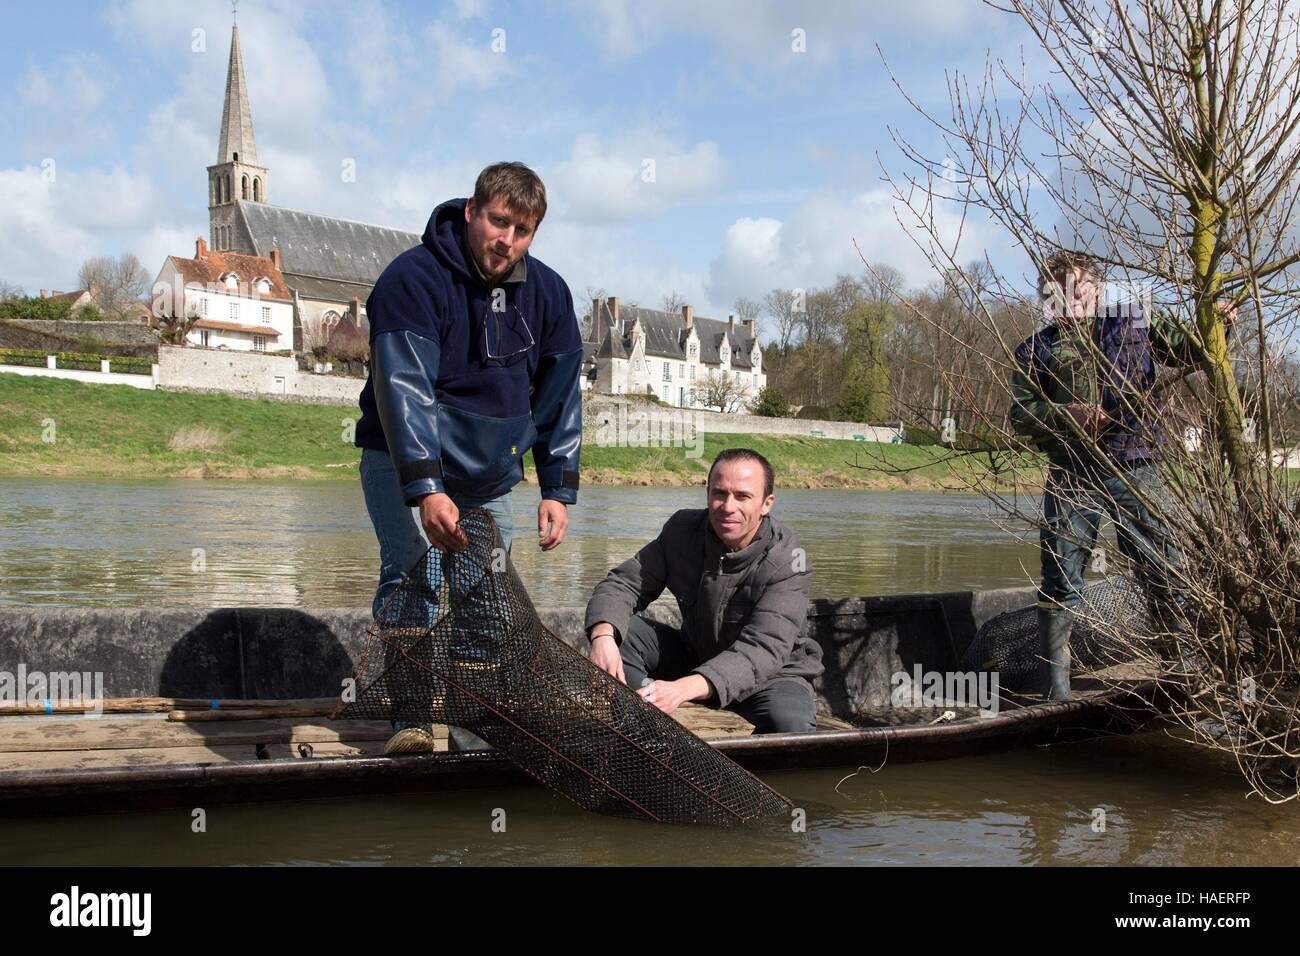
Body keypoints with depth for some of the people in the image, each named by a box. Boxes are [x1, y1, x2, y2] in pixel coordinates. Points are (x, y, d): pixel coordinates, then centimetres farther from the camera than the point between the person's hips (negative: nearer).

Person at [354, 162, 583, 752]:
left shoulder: (548, 294, -1)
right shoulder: (413, 277, -18)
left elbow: (560, 398, 5)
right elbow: (404, 391, -27)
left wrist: (558, 490, -2)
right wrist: (425, 490, -37)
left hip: (489, 479, 5)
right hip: (403, 463, -5)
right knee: (413, 571, -23)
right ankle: (410, 716, -15)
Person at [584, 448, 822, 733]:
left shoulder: (788, 562, -24)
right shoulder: (683, 529, -11)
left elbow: (763, 651, -35)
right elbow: (622, 584, -11)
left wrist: (681, 689, -51)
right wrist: (602, 637, -36)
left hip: (773, 670, -4)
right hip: (694, 655, 4)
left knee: (792, 724, -37)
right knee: (618, 632, -19)